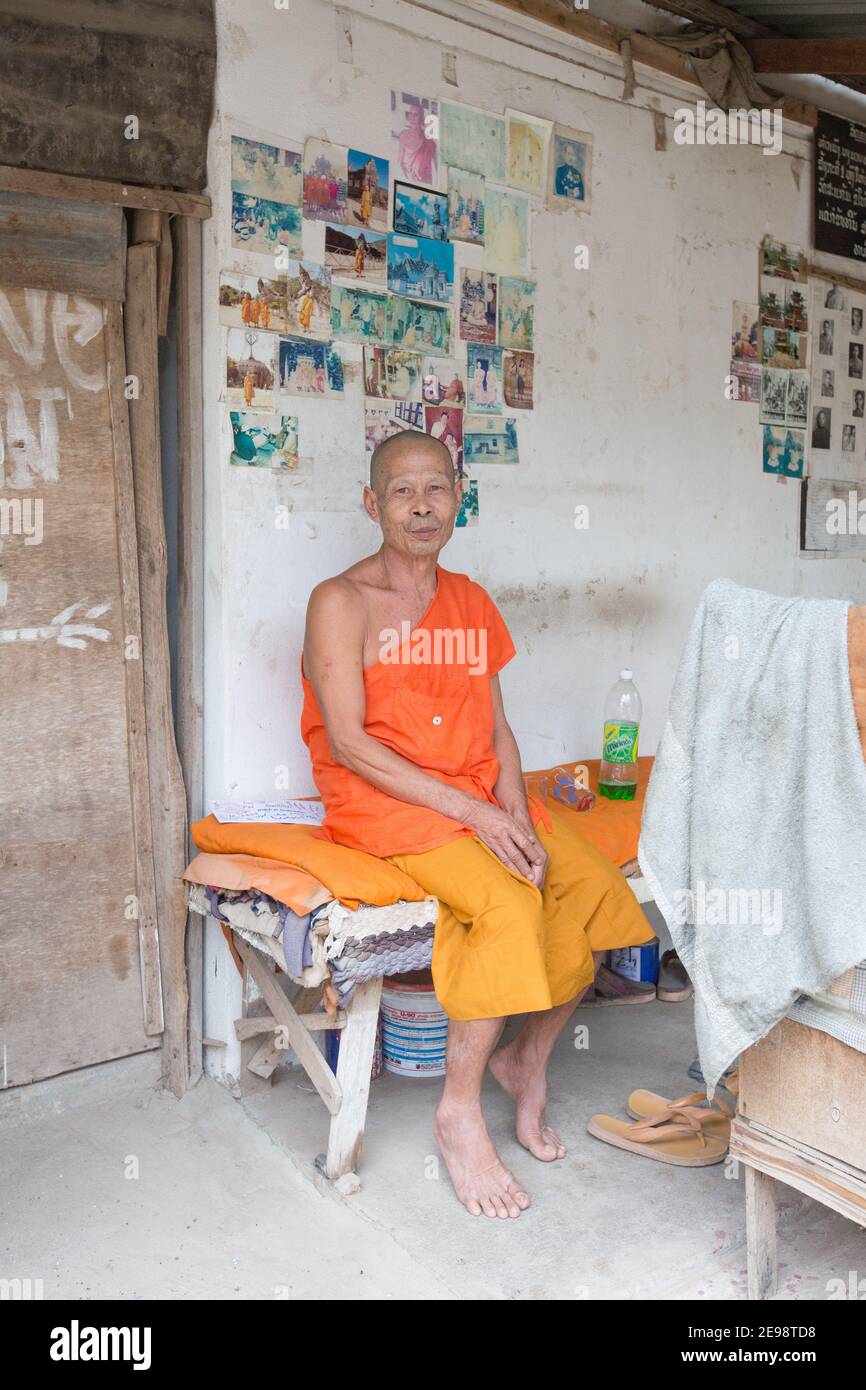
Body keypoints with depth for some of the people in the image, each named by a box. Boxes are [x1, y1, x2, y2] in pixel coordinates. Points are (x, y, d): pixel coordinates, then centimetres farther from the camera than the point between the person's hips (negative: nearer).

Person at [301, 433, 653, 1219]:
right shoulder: (342, 602, -6)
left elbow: (497, 728, 11)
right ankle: (459, 1112, -8)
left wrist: (516, 814, -8)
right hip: (380, 800, -6)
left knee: (596, 890, -15)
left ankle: (528, 1059, 9)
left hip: (480, 794, 6)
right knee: (510, 904, -29)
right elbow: (347, 743, -14)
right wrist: (469, 811, -20)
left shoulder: (473, 602, 13)